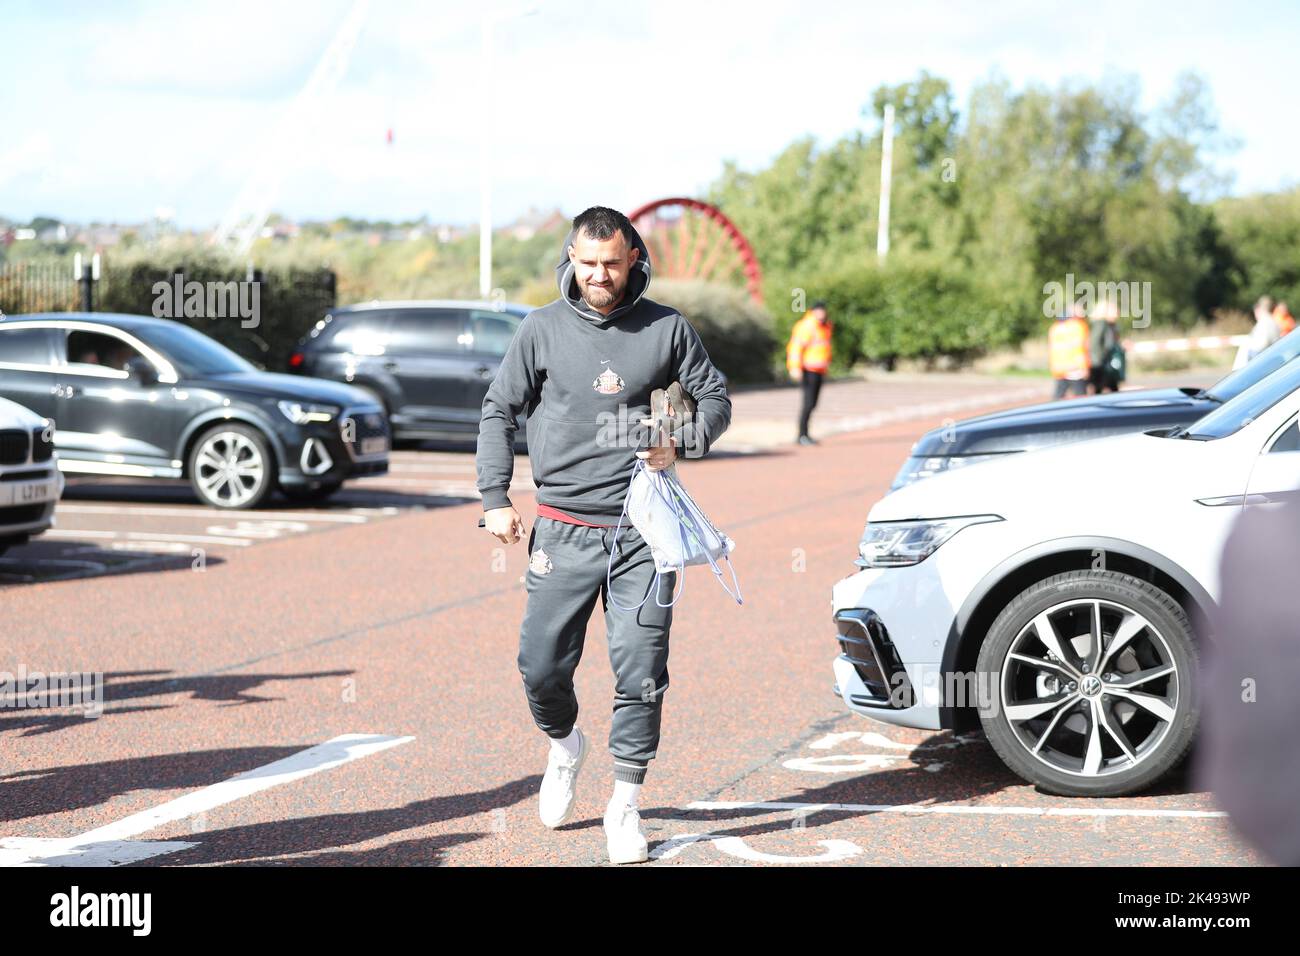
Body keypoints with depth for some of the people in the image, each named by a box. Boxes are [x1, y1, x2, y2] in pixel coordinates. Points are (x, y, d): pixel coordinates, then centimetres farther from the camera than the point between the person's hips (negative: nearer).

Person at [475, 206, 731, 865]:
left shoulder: (668, 329, 3)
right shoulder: (543, 329, 4)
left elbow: (715, 399, 13)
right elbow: (499, 411, 10)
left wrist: (681, 443, -7)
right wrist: (495, 498, 2)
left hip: (643, 530, 0)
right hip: (563, 531, 1)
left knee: (640, 672, -3)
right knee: (541, 666, -1)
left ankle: (625, 806, 11)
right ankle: (564, 746, 32)